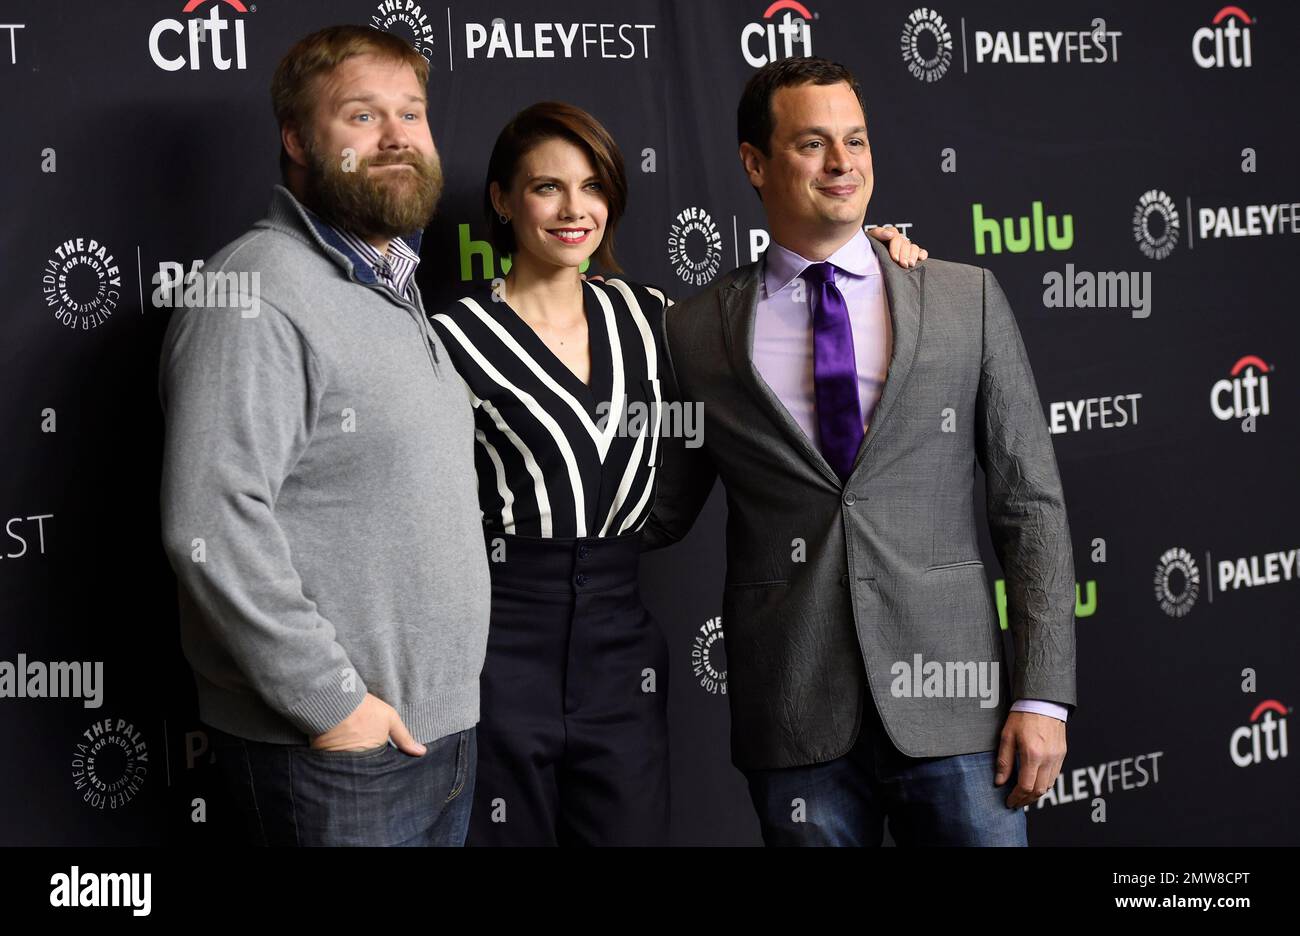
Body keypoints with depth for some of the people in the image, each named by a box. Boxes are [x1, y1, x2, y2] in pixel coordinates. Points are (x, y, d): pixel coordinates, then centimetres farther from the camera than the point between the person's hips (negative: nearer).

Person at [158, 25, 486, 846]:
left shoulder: (400, 293, 14)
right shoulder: (259, 291, -15)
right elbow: (211, 525, -23)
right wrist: (329, 700, -20)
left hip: (444, 730, 9)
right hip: (332, 753, -8)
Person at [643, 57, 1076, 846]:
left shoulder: (967, 300, 4)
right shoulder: (697, 332, 4)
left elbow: (1032, 504, 3)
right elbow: (663, 513, 10)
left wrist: (1044, 694, -3)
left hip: (951, 702, 0)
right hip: (795, 718, 0)